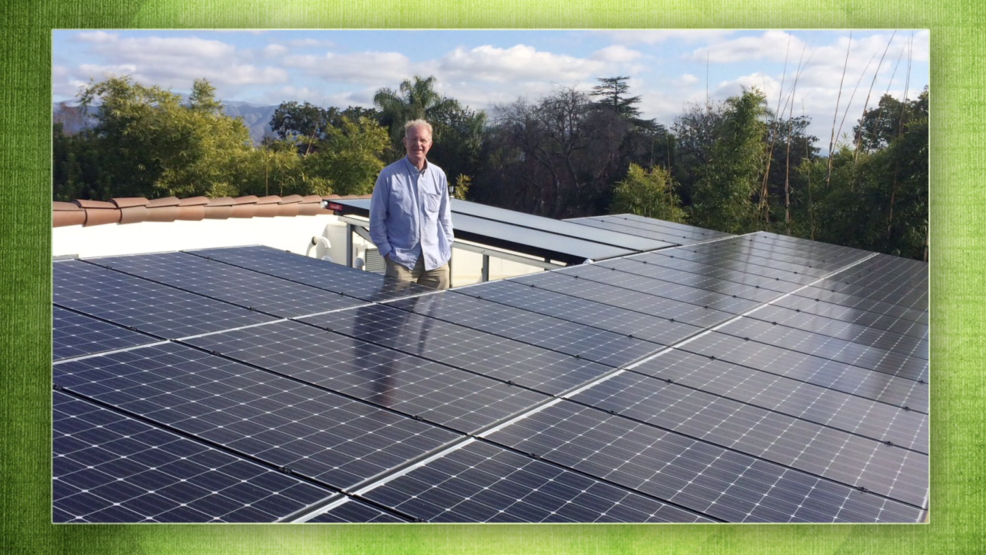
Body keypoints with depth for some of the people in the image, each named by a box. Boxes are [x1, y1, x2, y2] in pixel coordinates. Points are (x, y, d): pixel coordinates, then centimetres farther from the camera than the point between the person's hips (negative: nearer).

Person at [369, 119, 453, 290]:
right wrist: (386, 250, -5)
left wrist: (447, 247, 9)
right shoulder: (389, 175, -4)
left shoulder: (438, 175, 8)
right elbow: (377, 219, -1)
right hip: (402, 259, -3)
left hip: (436, 260, 4)